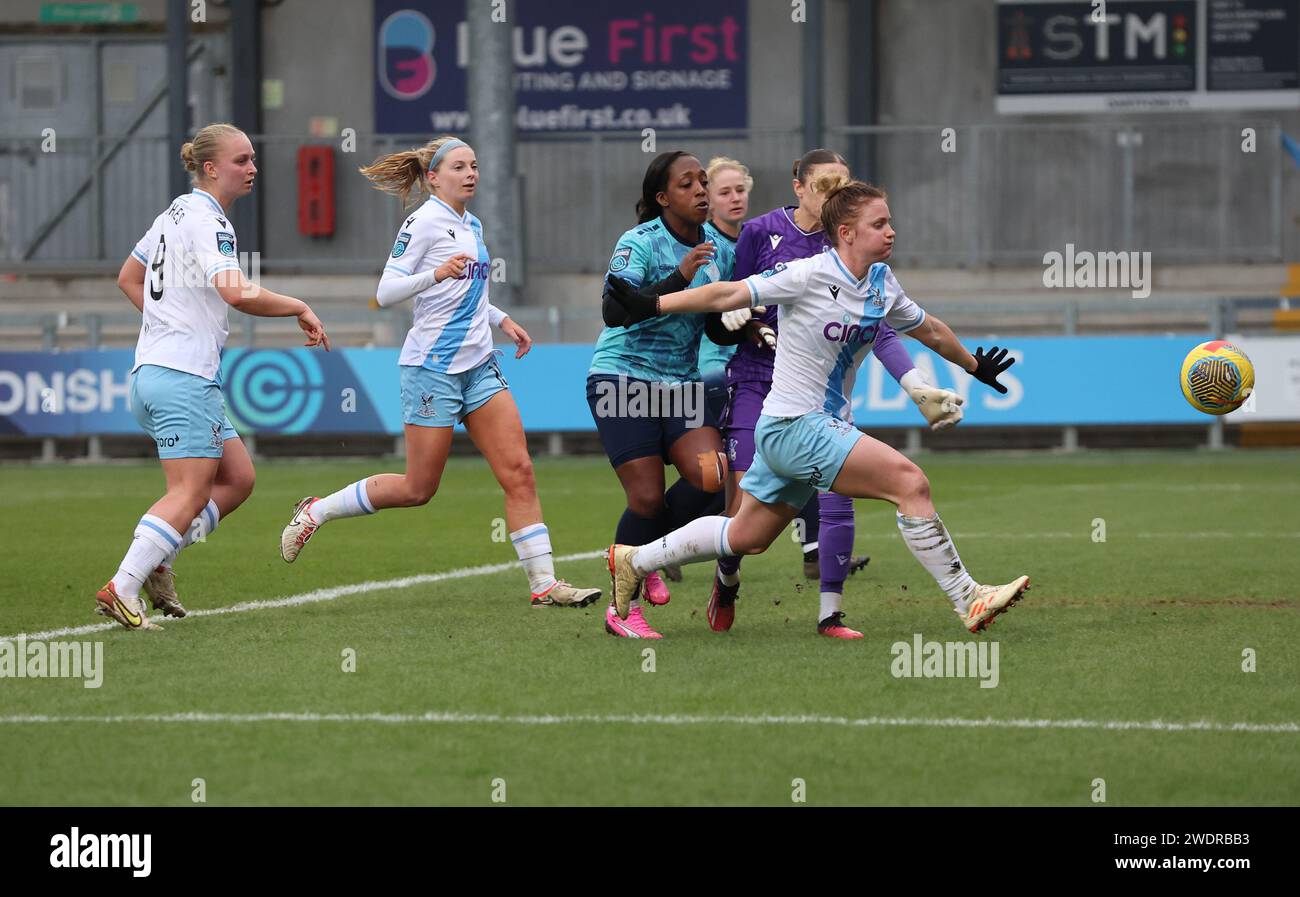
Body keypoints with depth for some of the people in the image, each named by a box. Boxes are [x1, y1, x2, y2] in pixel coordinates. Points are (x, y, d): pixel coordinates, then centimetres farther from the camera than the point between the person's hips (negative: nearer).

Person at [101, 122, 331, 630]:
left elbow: (128, 278, 27)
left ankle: (155, 562, 8)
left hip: (151, 374, 10)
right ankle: (120, 590, -13)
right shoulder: (207, 222, -13)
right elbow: (237, 293, -28)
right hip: (184, 377, -10)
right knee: (190, 495, -9)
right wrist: (300, 309, -16)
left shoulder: (177, 212, 16)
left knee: (237, 479, 12)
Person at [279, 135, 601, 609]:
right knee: (418, 488, -1)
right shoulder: (426, 221, -10)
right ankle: (316, 510, 17)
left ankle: (544, 584, -5)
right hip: (432, 368, -7)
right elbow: (386, 292, -16)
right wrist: (436, 274, -30)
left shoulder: (472, 226, 14)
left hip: (478, 366, 7)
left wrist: (500, 319, 18)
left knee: (519, 472, -4)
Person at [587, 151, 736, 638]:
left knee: (710, 476, -15)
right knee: (648, 497, -9)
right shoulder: (640, 242, -14)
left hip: (681, 381, 5)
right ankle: (622, 608, 9)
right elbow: (614, 310, -28)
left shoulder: (719, 248, 5)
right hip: (624, 376, -5)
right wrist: (679, 278, -34)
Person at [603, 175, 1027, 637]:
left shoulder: (883, 284, 6)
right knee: (910, 482, -19)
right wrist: (652, 306, -18)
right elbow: (729, 295, -14)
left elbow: (929, 329, 24)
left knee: (746, 538, 18)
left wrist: (974, 365, 37)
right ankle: (968, 602, -14)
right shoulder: (809, 276, -17)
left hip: (823, 426, 9)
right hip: (794, 427, -9)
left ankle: (632, 561, 32)